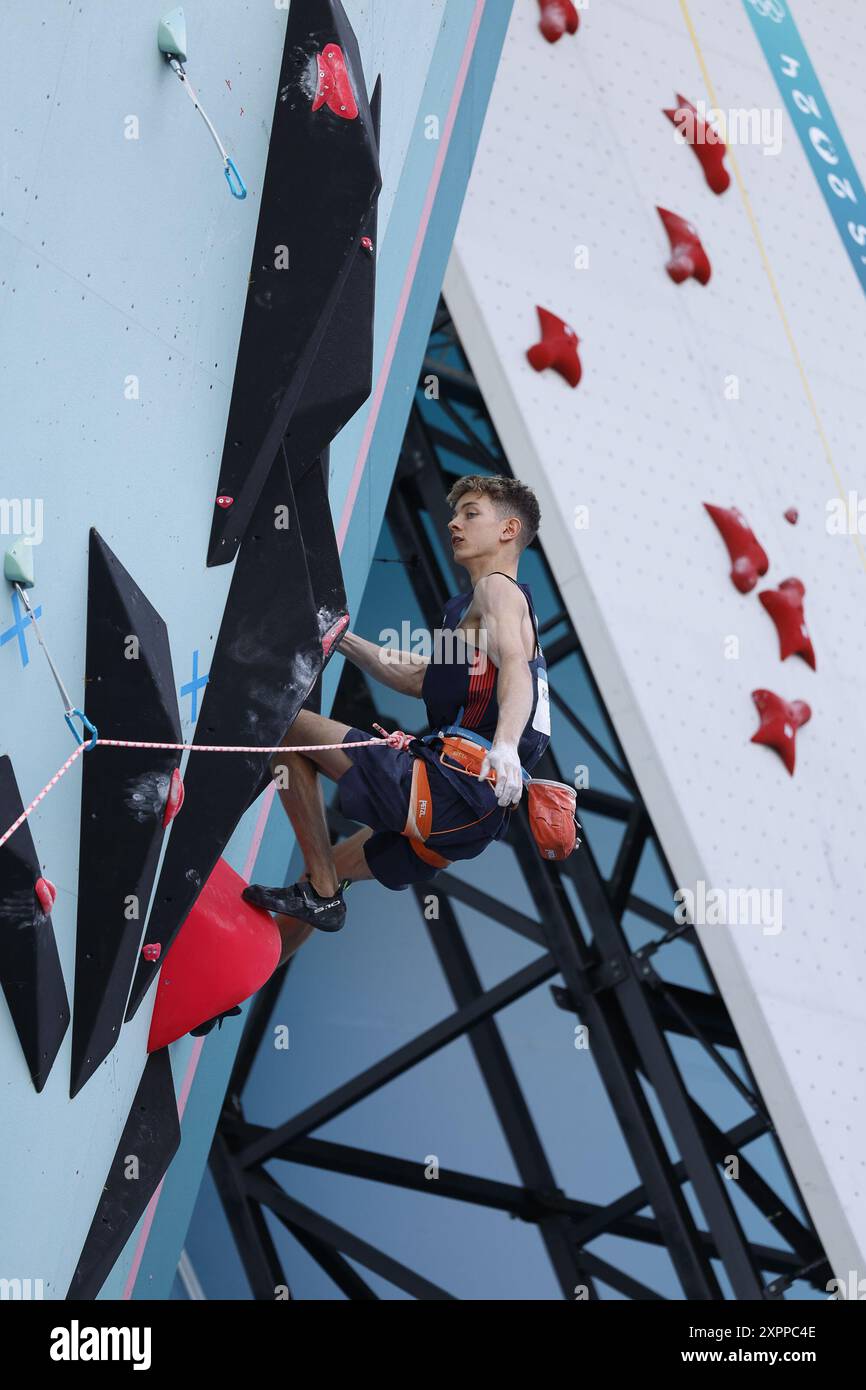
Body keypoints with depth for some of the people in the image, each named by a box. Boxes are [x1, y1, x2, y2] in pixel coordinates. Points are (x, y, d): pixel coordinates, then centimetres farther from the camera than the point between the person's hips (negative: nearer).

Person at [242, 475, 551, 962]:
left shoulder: (498, 589, -2)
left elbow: (515, 667, -23)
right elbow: (417, 677, 34)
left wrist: (505, 744, -42)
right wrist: (340, 637, 35)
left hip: (454, 787, -10)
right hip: (473, 816, 10)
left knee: (289, 729, -5)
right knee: (334, 864, 24)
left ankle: (321, 894, -6)